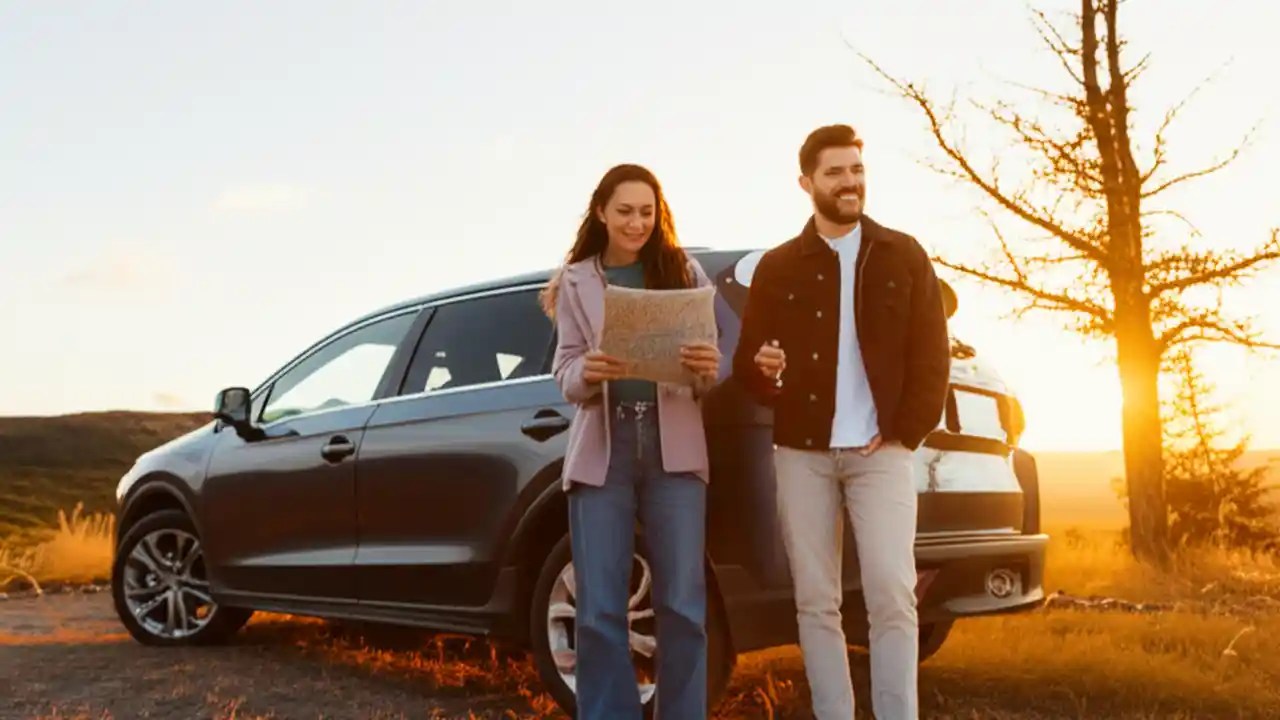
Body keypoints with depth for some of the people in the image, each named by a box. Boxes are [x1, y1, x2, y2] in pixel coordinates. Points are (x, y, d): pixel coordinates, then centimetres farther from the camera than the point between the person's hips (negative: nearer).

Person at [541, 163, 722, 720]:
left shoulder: (685, 272, 9)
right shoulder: (574, 282, 9)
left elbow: (704, 377, 7)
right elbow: (564, 374, 5)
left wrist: (707, 370, -17)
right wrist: (587, 373, -19)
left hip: (672, 446, 0)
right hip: (603, 448, 0)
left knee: (682, 606, -1)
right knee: (599, 610, -1)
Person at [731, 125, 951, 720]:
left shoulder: (904, 256, 9)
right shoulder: (778, 266, 9)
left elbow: (932, 355, 6)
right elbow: (745, 362, 6)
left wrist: (906, 431, -5)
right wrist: (762, 369, -18)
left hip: (879, 450, -1)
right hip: (803, 452, 1)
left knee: (892, 597, -8)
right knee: (816, 601, 3)